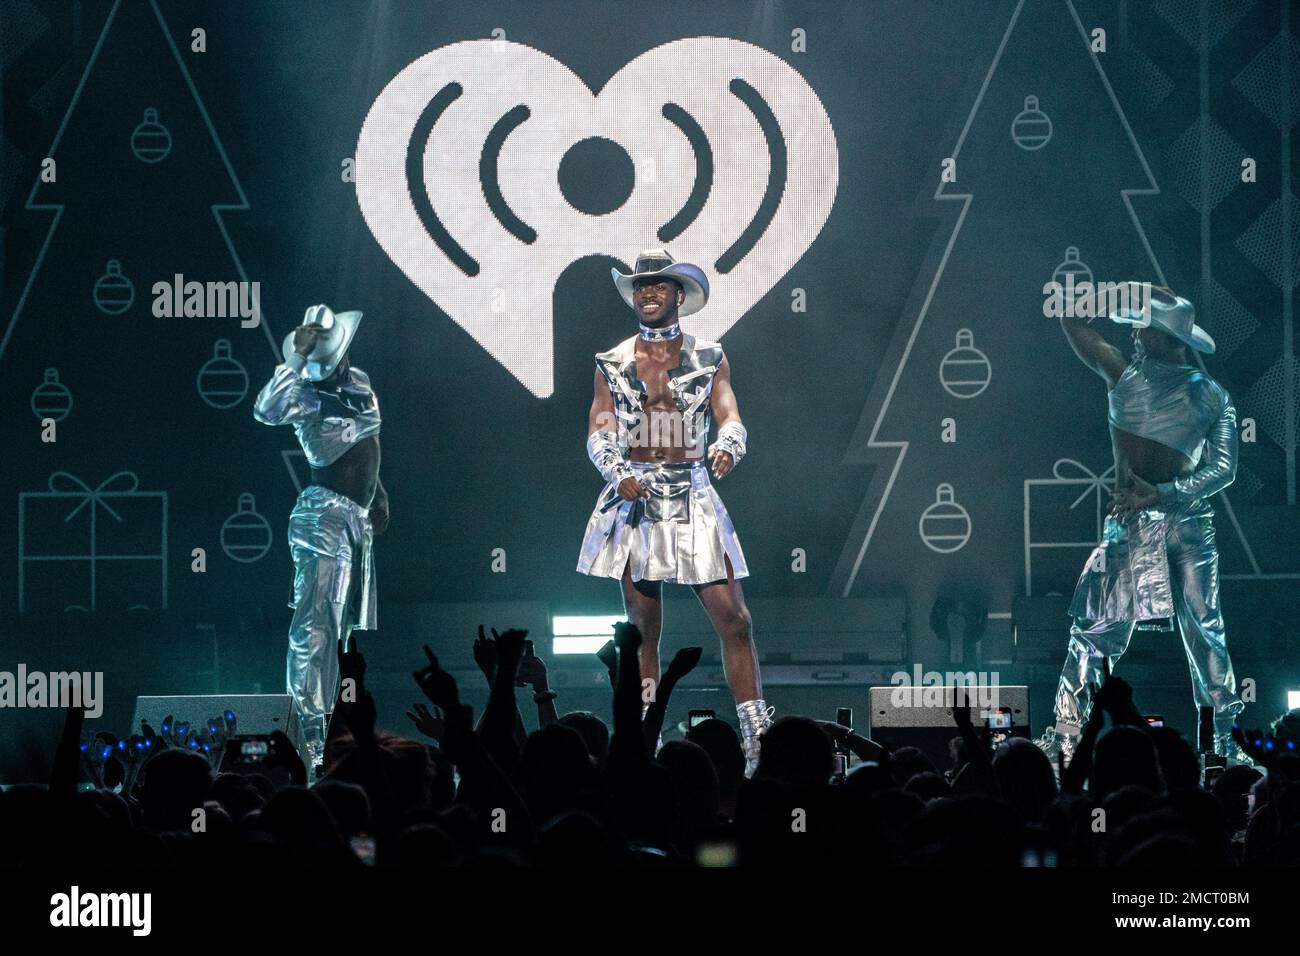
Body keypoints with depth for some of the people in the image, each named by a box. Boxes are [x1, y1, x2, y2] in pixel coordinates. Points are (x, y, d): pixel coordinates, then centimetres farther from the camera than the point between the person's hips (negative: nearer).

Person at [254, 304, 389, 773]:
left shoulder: (358, 382, 12)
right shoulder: (305, 392, -9)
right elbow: (267, 410, -31)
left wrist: (378, 496, 29)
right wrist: (296, 358, -28)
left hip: (358, 518, 8)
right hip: (324, 512, -8)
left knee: (339, 624, 13)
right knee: (316, 621, -16)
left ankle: (323, 718, 20)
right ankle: (308, 726, -21)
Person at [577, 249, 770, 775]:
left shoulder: (708, 358, 7)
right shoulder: (613, 364, 8)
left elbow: (731, 420, -3)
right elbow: (598, 434, 1)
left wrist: (728, 447, -27)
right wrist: (618, 474, -20)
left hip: (693, 500, -1)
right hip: (633, 501, 1)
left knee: (733, 619, -8)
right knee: (642, 629, 2)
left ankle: (757, 739, -6)